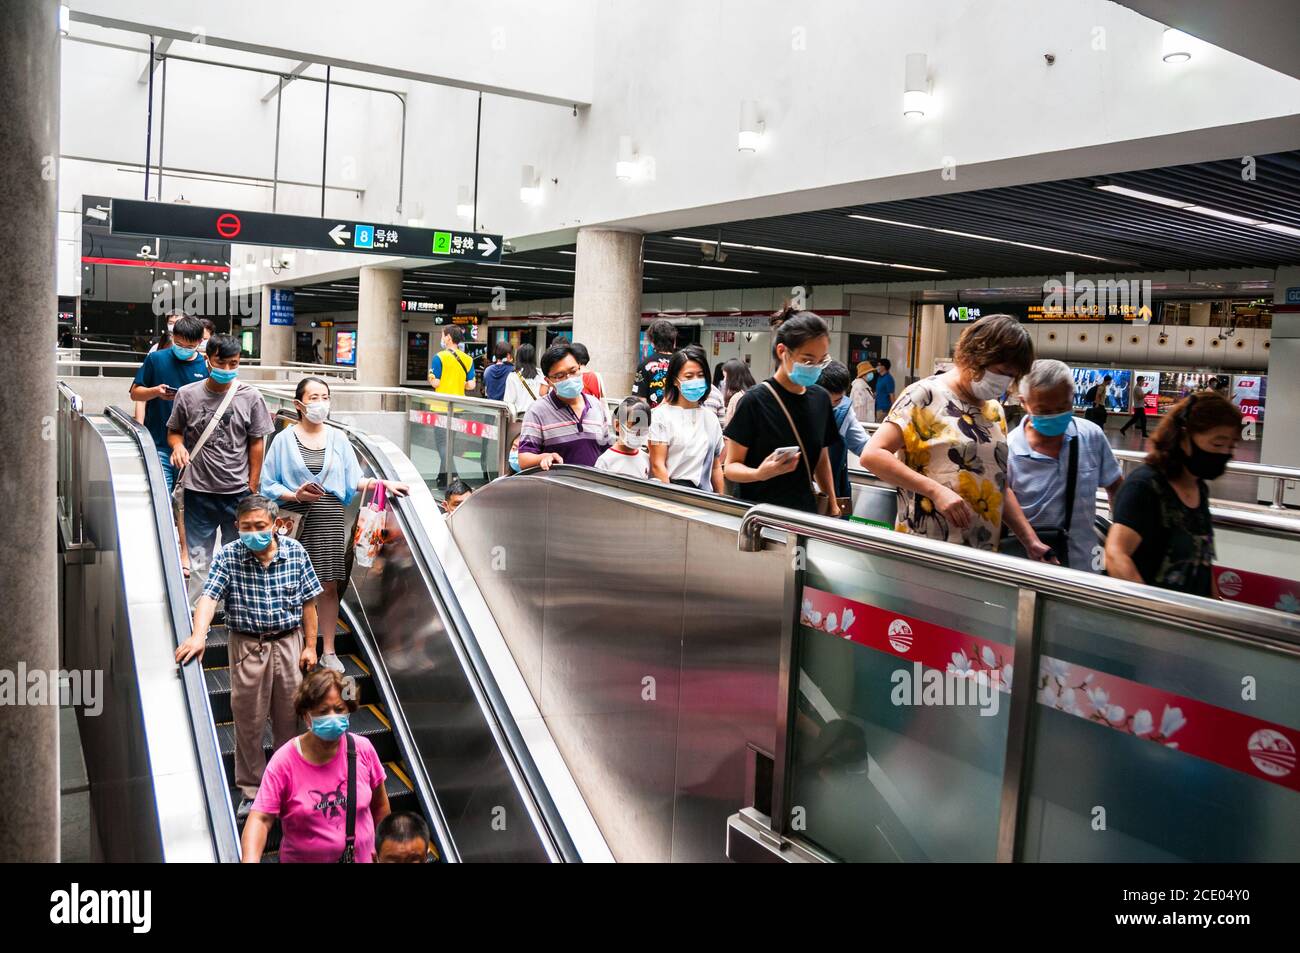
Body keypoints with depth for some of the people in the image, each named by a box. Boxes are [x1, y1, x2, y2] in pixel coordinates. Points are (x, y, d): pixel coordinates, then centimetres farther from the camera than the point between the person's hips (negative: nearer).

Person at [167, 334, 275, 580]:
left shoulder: (251, 398, -2)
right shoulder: (187, 395, -1)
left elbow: (257, 443, 2)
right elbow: (174, 431, 12)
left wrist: (253, 487, 1)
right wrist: (177, 445, -12)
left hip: (239, 491, 0)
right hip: (199, 489, 0)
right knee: (196, 555, 6)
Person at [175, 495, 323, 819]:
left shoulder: (295, 552, -4)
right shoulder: (227, 556, -8)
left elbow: (308, 602, 1)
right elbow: (209, 596, -19)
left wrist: (310, 645, 2)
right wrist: (198, 635, -36)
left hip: (289, 643, 1)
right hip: (247, 646, -1)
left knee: (290, 719, 12)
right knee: (248, 722, 7)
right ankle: (251, 791, 23)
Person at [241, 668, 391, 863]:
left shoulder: (362, 749, -12)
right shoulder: (284, 761, -19)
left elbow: (379, 804, 0)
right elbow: (261, 819, -21)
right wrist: (250, 859, -37)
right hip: (302, 859, -1)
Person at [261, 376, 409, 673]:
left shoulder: (337, 439, 8)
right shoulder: (284, 440, 0)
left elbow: (354, 481, 6)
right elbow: (269, 485, 0)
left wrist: (383, 483, -8)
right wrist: (296, 495, -15)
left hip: (331, 519, 2)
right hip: (295, 519, -2)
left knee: (329, 586, 4)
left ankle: (328, 652, 14)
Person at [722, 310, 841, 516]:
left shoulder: (820, 399, 4)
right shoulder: (755, 400, -14)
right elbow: (731, 467, -11)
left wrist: (832, 506, 9)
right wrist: (760, 473, -30)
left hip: (805, 511, 5)